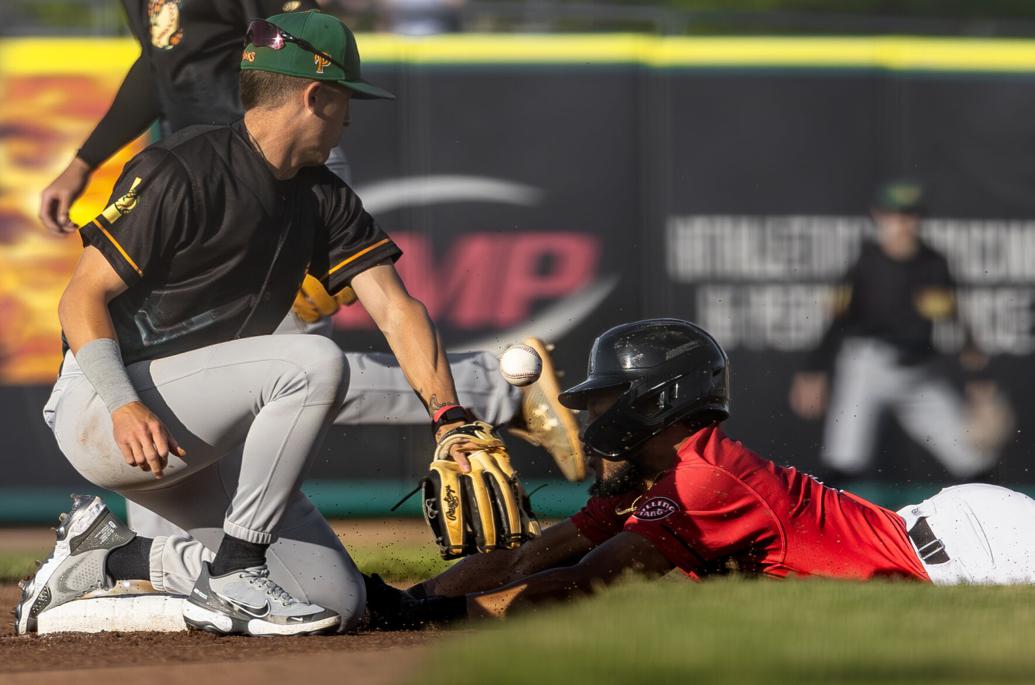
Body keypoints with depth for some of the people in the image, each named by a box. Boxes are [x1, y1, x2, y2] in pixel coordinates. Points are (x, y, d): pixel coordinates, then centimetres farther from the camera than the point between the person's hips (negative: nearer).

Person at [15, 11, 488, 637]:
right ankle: (228, 569, -20)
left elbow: (395, 309, 0)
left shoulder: (324, 201, 10)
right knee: (315, 362, -27)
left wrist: (449, 416, -16)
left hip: (197, 435, 8)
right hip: (98, 410, -8)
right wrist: (125, 407, -31)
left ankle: (108, 557, 6)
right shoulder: (180, 173, -14)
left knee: (338, 601, -3)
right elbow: (83, 298, -15)